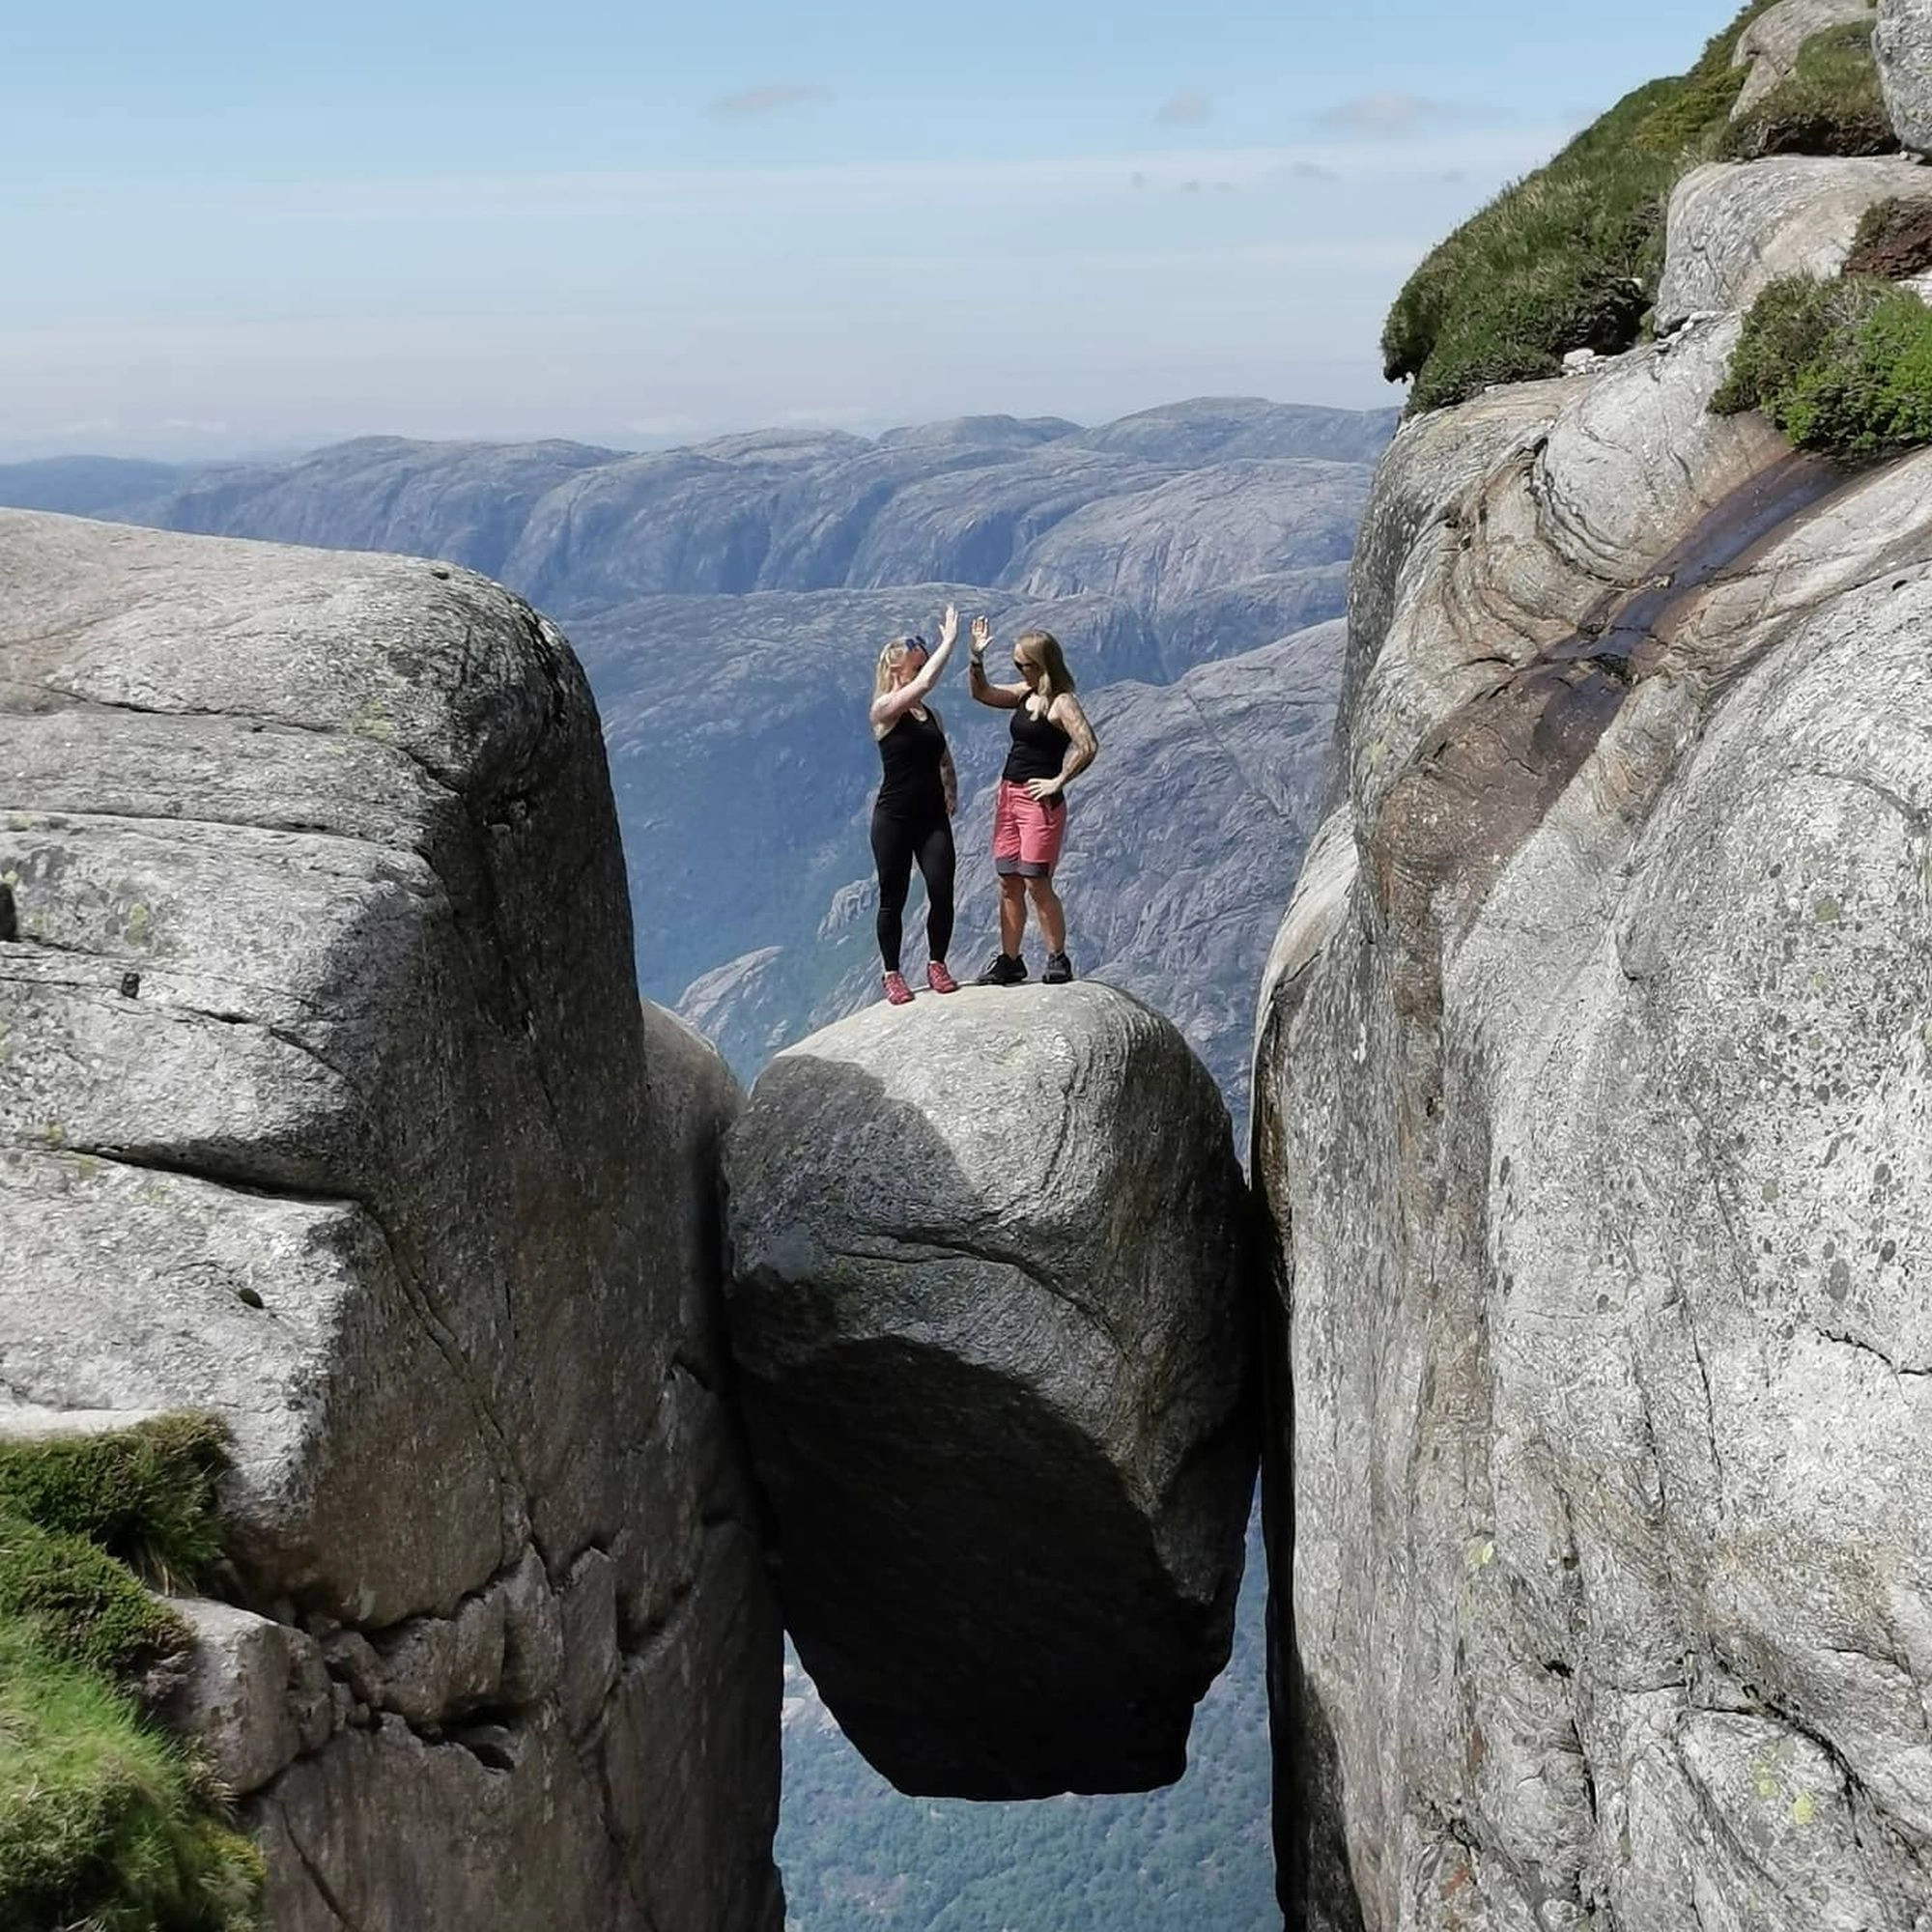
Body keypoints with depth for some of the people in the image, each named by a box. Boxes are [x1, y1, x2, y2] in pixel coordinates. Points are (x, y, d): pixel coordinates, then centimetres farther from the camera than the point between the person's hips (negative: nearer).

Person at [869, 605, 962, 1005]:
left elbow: (944, 760, 23)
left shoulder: (930, 714, 11)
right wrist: (949, 640, -18)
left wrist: (951, 792, 9)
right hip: (894, 818, -5)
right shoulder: (884, 710, -9)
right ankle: (892, 974, 16)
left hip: (933, 818, 5)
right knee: (893, 898, 4)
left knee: (942, 891, -6)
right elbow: (924, 683, -24)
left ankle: (936, 964, 12)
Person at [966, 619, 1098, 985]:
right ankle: (1009, 961, 15)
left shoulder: (1061, 703, -13)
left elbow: (1088, 746, -25)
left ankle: (1058, 960, 3)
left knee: (1036, 883, -8)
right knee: (1009, 884, 9)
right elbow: (981, 692, 21)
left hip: (1039, 801, -8)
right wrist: (976, 657, 5)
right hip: (1008, 794, 8)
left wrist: (1058, 782, -19)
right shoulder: (1025, 694, 11)